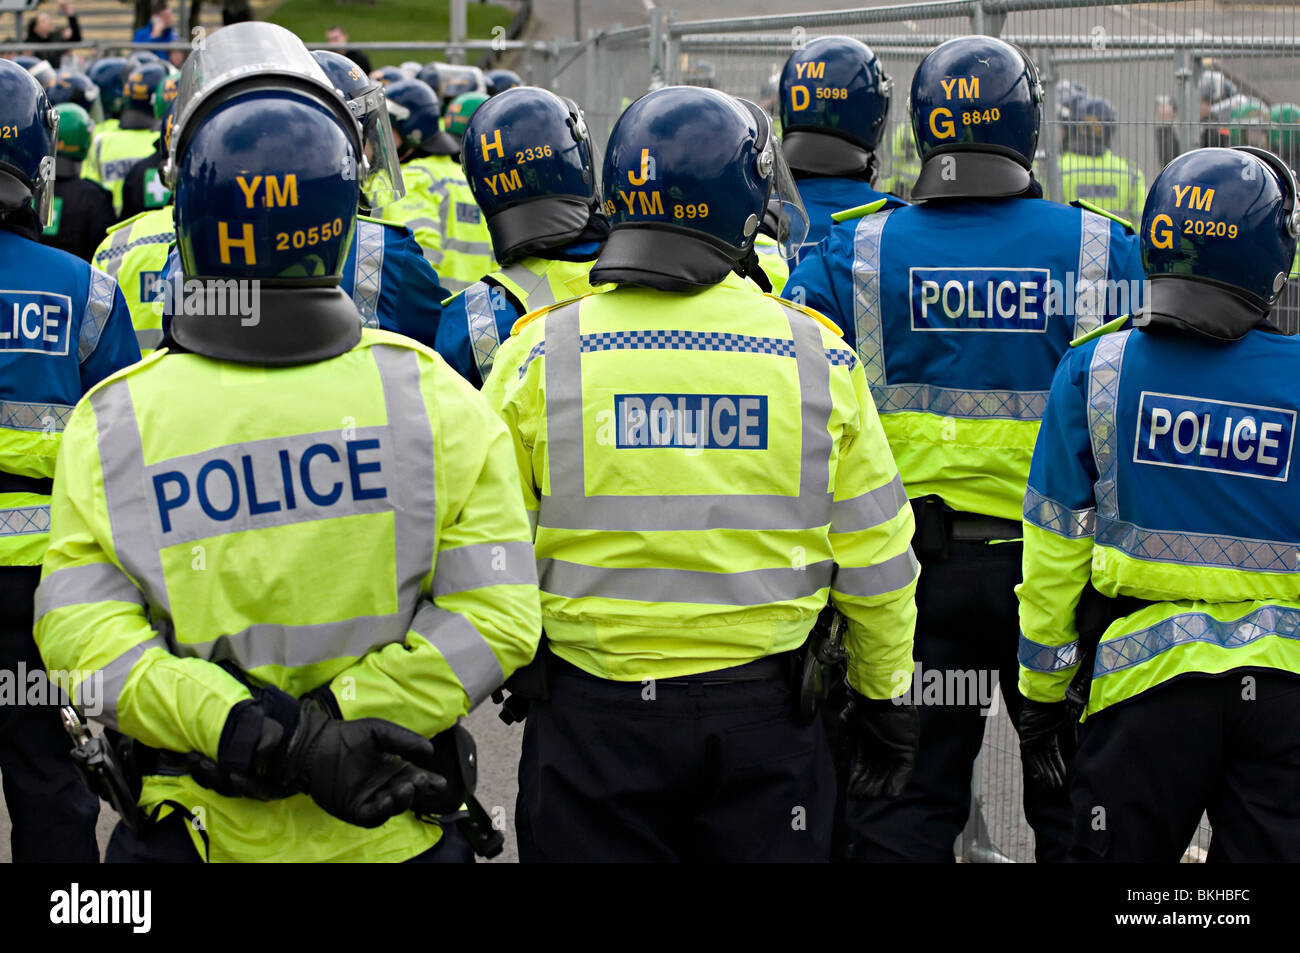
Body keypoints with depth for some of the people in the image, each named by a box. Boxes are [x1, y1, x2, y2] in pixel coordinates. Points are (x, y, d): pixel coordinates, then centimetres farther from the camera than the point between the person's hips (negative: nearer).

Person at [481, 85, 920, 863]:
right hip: (765, 712, 0)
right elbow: (875, 561, 0)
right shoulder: (816, 355, -5)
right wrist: (885, 700, 14)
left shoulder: (540, 353, -7)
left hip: (592, 715, 0)